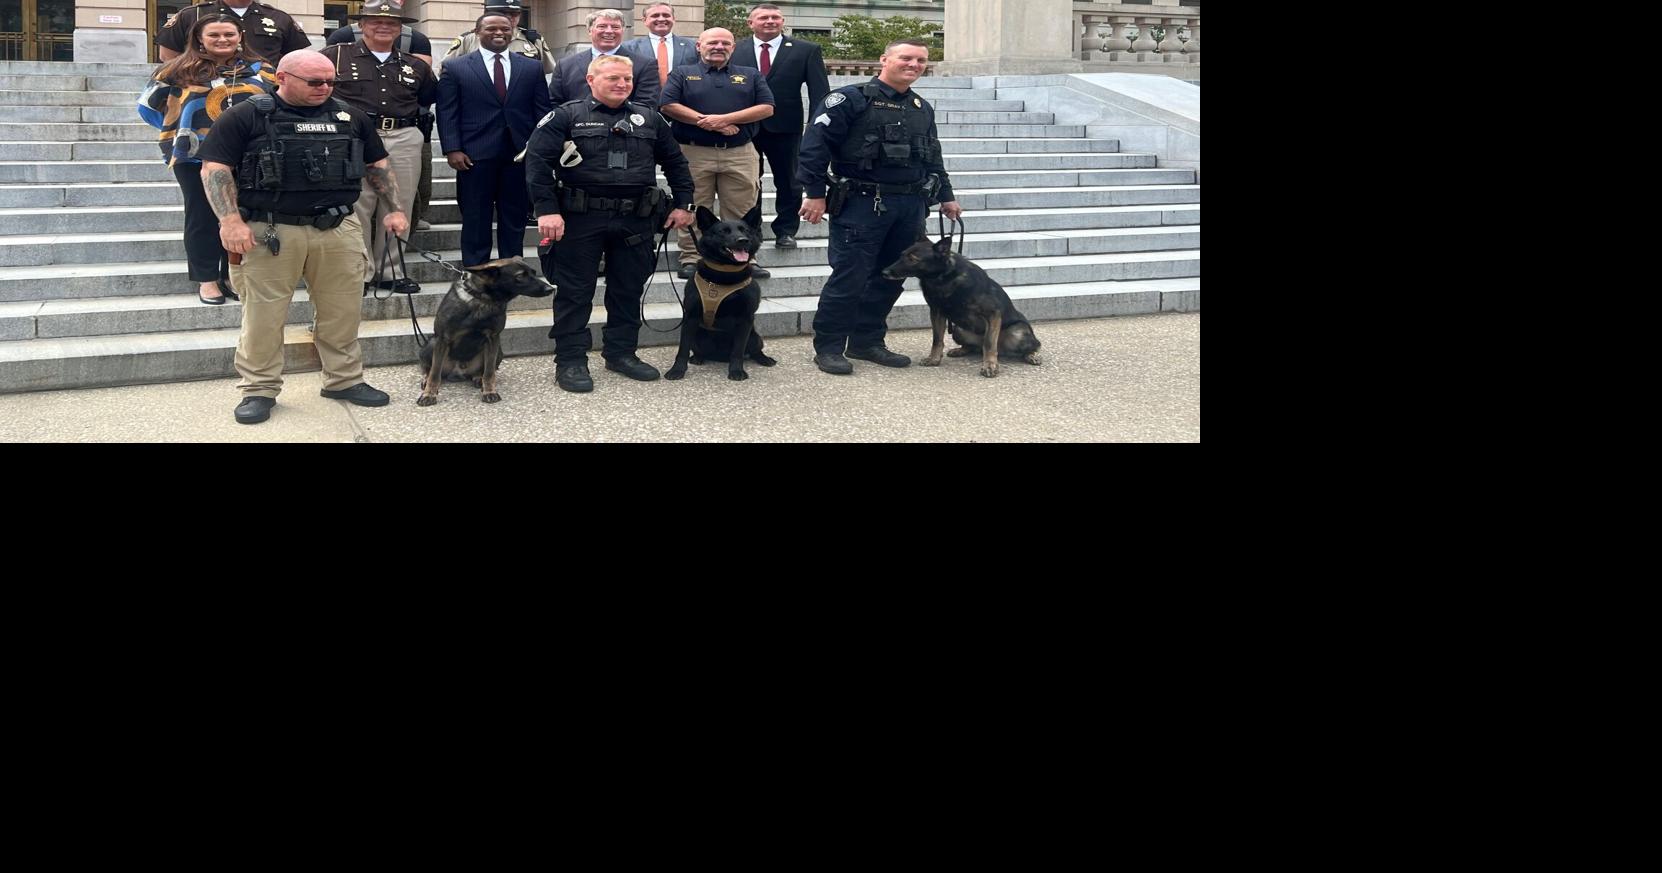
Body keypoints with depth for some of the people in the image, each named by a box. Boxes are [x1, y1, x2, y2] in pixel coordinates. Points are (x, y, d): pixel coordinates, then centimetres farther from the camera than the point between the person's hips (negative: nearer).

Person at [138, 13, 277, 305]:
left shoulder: (261, 70, 8)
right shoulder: (179, 70, 4)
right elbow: (148, 104, 9)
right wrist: (179, 129, 5)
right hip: (197, 157, -1)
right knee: (203, 217, 4)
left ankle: (234, 276, 16)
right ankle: (207, 279, 10)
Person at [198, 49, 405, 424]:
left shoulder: (350, 118, 12)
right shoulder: (246, 117, -2)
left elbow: (377, 165, 21)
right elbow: (215, 169, -6)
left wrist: (394, 209, 13)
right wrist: (230, 220, -16)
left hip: (339, 230, 4)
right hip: (269, 232, -3)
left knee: (343, 311, 8)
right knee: (263, 315, 2)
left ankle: (345, 379, 23)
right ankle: (259, 390, 12)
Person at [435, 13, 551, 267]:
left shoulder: (532, 68, 9)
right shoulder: (455, 68, 4)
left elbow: (543, 111, 8)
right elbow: (447, 112, 0)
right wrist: (452, 149, -10)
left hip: (520, 155, 2)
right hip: (475, 157, -2)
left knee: (515, 220, 7)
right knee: (476, 220, 4)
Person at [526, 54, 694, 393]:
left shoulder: (649, 119, 12)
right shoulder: (567, 117, -2)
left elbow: (675, 162, 20)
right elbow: (537, 161, -8)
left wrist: (683, 204, 12)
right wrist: (547, 209, -16)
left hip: (635, 221, 4)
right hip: (580, 219, -4)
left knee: (629, 289, 11)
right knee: (575, 291, 1)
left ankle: (621, 353, 25)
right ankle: (570, 360, 9)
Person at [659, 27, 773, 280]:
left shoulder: (751, 76, 16)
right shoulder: (683, 74, 11)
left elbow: (766, 108, 4)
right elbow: (668, 106, -2)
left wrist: (725, 119, -8)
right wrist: (705, 122, -10)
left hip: (740, 153, 1)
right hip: (694, 153, -1)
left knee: (743, 211, 0)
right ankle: (691, 259, 5)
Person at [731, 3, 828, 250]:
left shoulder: (806, 50, 0)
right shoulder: (734, 51, 3)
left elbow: (819, 92, -3)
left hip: (785, 127, -1)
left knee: (788, 182, 8)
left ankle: (786, 231, 20)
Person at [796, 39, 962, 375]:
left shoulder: (923, 109, 19)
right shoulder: (851, 99, -5)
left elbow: (933, 158, 30)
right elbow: (815, 144, -10)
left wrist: (946, 196, 27)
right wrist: (815, 193, -14)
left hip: (910, 207, 7)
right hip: (862, 204, -7)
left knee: (890, 278, 9)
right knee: (849, 277, -6)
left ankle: (867, 342, 22)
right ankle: (828, 348, 4)